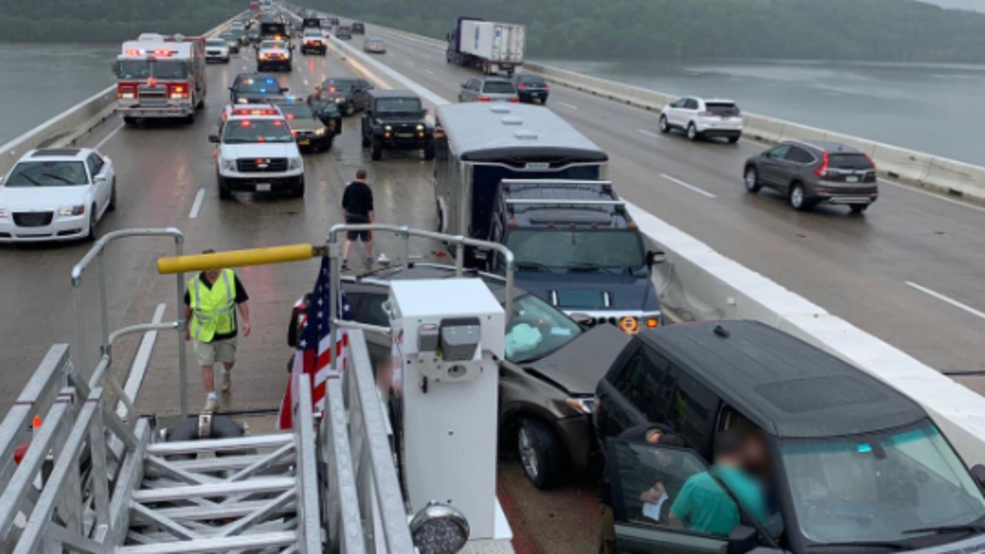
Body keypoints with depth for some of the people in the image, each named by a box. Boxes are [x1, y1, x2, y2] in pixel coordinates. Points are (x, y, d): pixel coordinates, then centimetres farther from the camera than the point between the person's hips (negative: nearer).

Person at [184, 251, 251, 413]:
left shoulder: (230, 277, -7)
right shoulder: (194, 284, -5)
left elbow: (242, 300, -3)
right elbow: (188, 307, 10)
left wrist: (246, 321, -11)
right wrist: (186, 327, 17)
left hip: (227, 330, 1)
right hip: (203, 332, 0)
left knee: (228, 360, 18)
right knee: (206, 365, -2)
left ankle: (226, 374, 53)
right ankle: (211, 399, 4)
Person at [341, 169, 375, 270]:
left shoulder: (349, 187, 2)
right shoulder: (366, 189, -13)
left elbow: (344, 205, 8)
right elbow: (370, 207, -16)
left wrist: (346, 215, 21)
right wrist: (373, 220, -12)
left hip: (351, 216, 4)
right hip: (363, 217, -4)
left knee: (349, 239, 5)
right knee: (368, 238, 16)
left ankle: (345, 260, -7)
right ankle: (369, 258, 30)